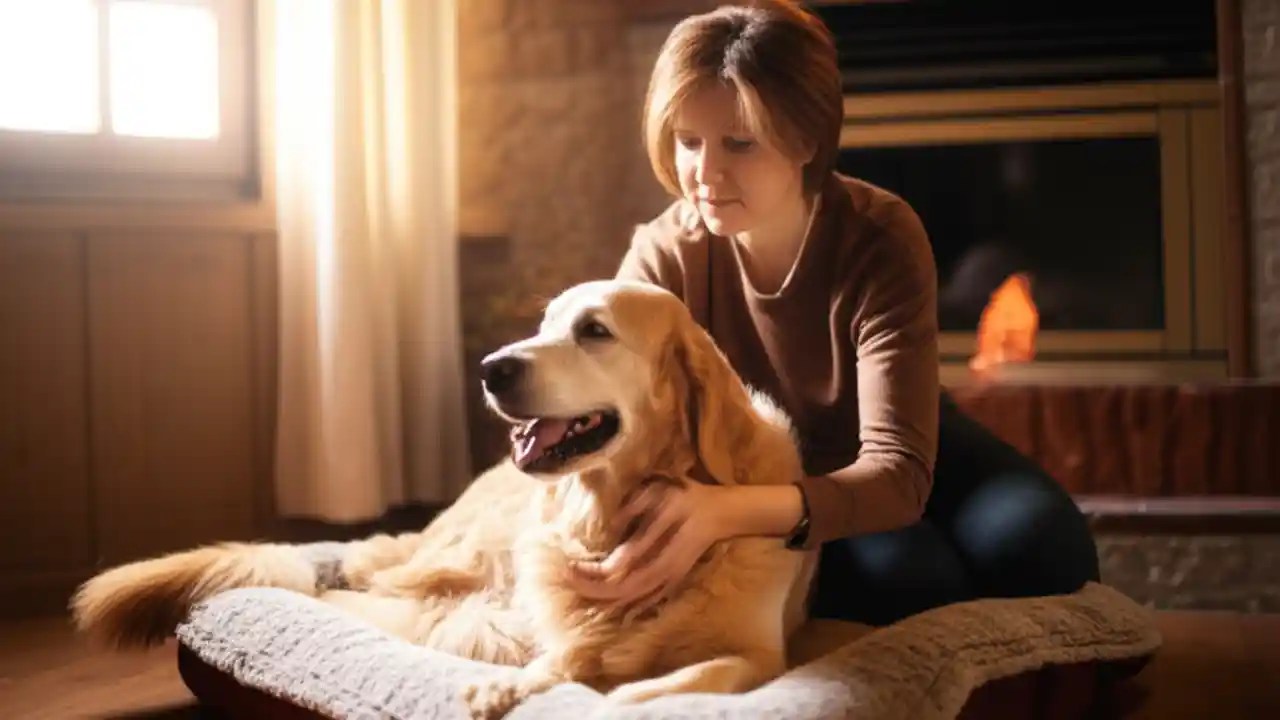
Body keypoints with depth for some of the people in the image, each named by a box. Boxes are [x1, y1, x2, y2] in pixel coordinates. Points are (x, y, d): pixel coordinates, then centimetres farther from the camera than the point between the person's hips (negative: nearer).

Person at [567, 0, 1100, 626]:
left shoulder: (882, 239, -29)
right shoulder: (661, 258, -22)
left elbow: (897, 471, -39)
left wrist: (724, 511, -58)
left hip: (908, 456, 1)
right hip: (755, 476, 0)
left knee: (1042, 552, -26)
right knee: (911, 578, -31)